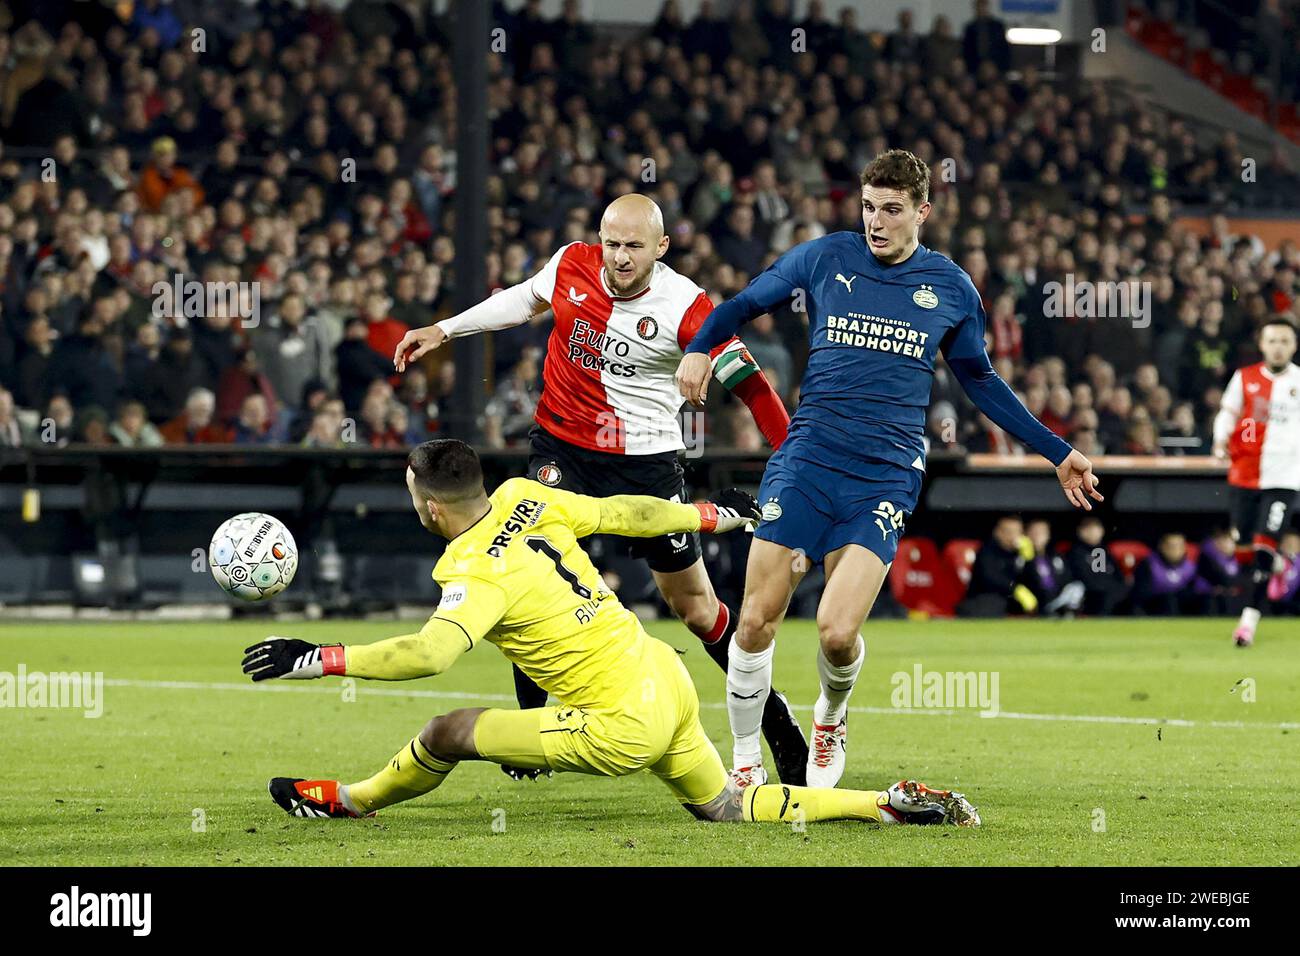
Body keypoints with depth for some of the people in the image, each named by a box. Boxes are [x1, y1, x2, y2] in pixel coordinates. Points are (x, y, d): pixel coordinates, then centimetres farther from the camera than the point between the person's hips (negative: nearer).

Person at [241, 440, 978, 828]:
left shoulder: (480, 574, -19)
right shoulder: (526, 499, 4)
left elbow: (432, 652, -36)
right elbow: (627, 512, 13)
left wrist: (319, 660, -34)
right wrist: (715, 515, 28)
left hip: (624, 726, -9)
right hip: (669, 683, 9)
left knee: (447, 734, -3)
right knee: (732, 809, 21)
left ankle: (350, 800, 19)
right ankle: (894, 804, 13)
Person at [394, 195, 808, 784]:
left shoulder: (685, 306, -18)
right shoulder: (570, 265, -7)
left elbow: (747, 382, -13)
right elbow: (524, 299, 16)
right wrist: (444, 331, 20)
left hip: (646, 462, -2)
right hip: (561, 447, 2)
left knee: (694, 604, 4)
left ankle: (773, 716, 24)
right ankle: (531, 721, -2)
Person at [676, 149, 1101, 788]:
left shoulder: (951, 288, 7)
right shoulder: (824, 258, 5)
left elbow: (980, 381, 20)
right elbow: (744, 305, 16)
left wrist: (1056, 453, 20)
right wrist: (699, 349, -4)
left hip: (885, 478, -1)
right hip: (807, 459, 1)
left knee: (837, 633, -15)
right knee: (757, 620, -5)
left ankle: (831, 716, 20)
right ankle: (745, 761, 14)